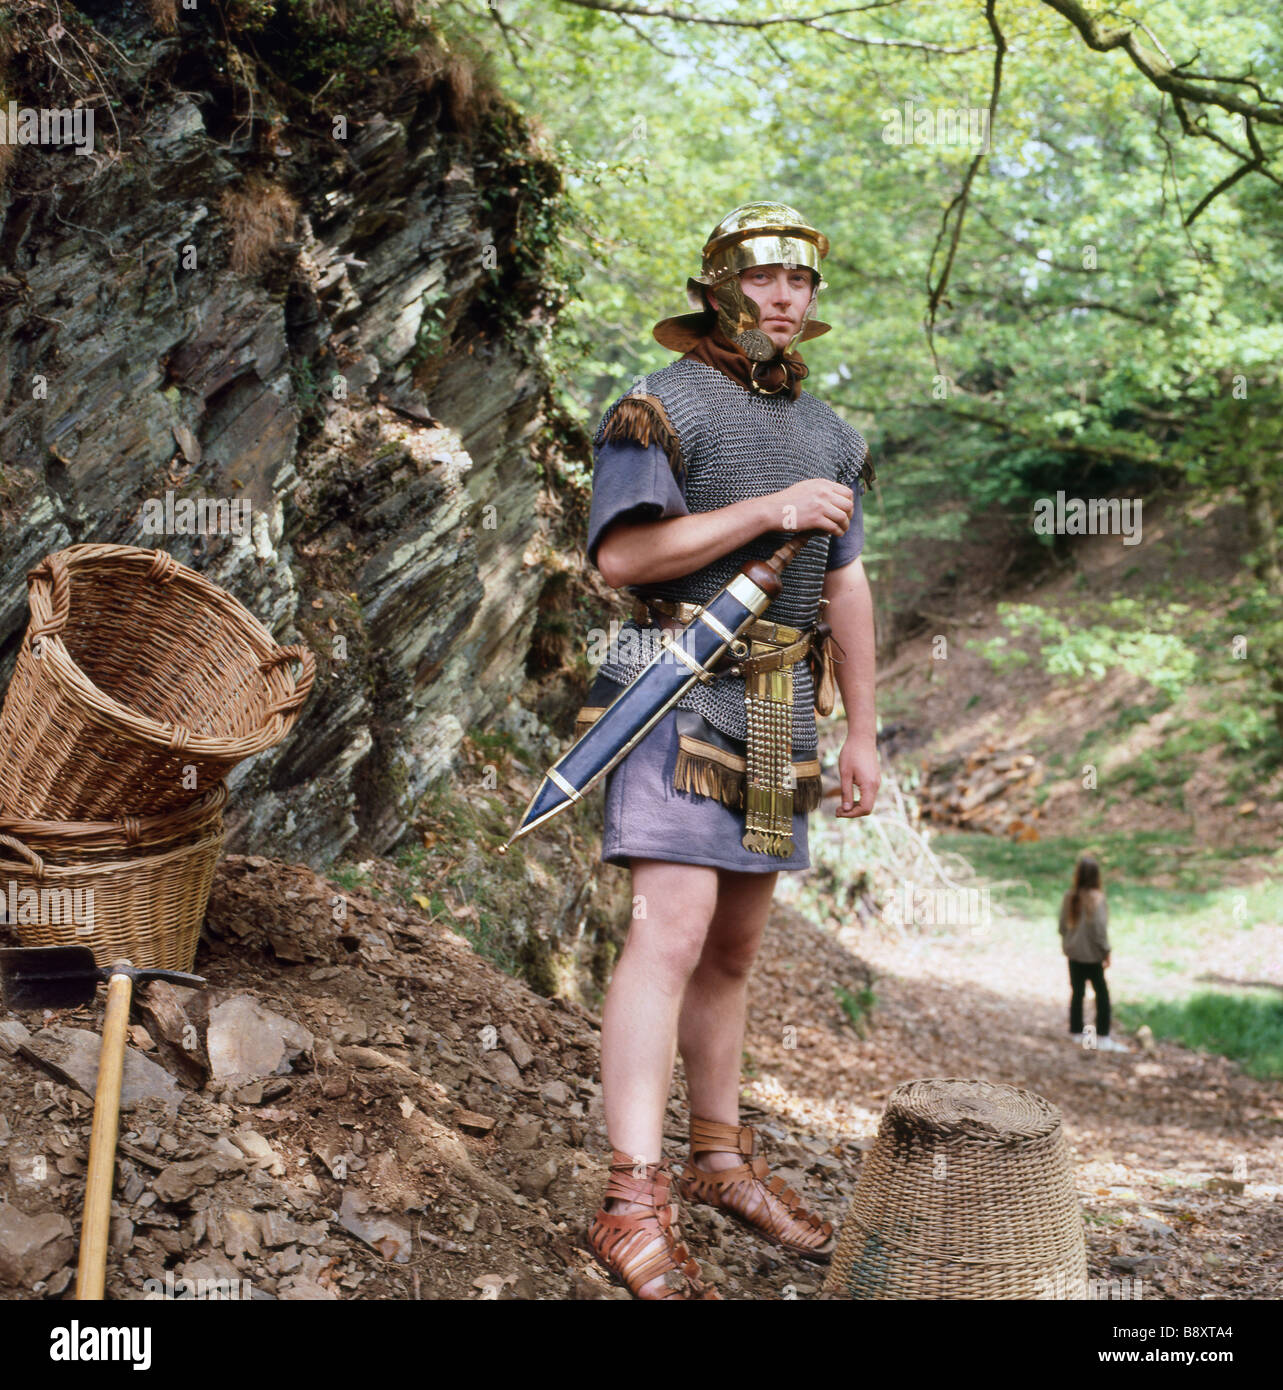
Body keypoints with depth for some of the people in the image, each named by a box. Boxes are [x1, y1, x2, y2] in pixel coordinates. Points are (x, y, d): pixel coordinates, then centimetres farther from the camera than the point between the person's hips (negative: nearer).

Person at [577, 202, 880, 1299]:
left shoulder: (827, 434, 17)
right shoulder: (660, 408, -4)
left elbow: (848, 588, 18)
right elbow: (620, 554, -15)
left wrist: (863, 734, 15)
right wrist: (768, 510, -18)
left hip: (779, 706, 7)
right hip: (679, 686, -7)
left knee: (735, 946, 13)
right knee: (672, 930, -17)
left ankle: (721, 1158, 25)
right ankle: (637, 1205, -16)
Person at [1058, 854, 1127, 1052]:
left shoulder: (1069, 897, -5)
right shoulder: (1096, 898, -20)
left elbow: (1063, 925, 3)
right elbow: (1099, 928, -18)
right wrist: (1106, 952, -7)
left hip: (1073, 953, 5)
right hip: (1092, 954, -5)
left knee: (1077, 992, 16)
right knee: (1102, 993, 6)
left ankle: (1076, 1032, 25)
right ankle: (1103, 1038, 5)